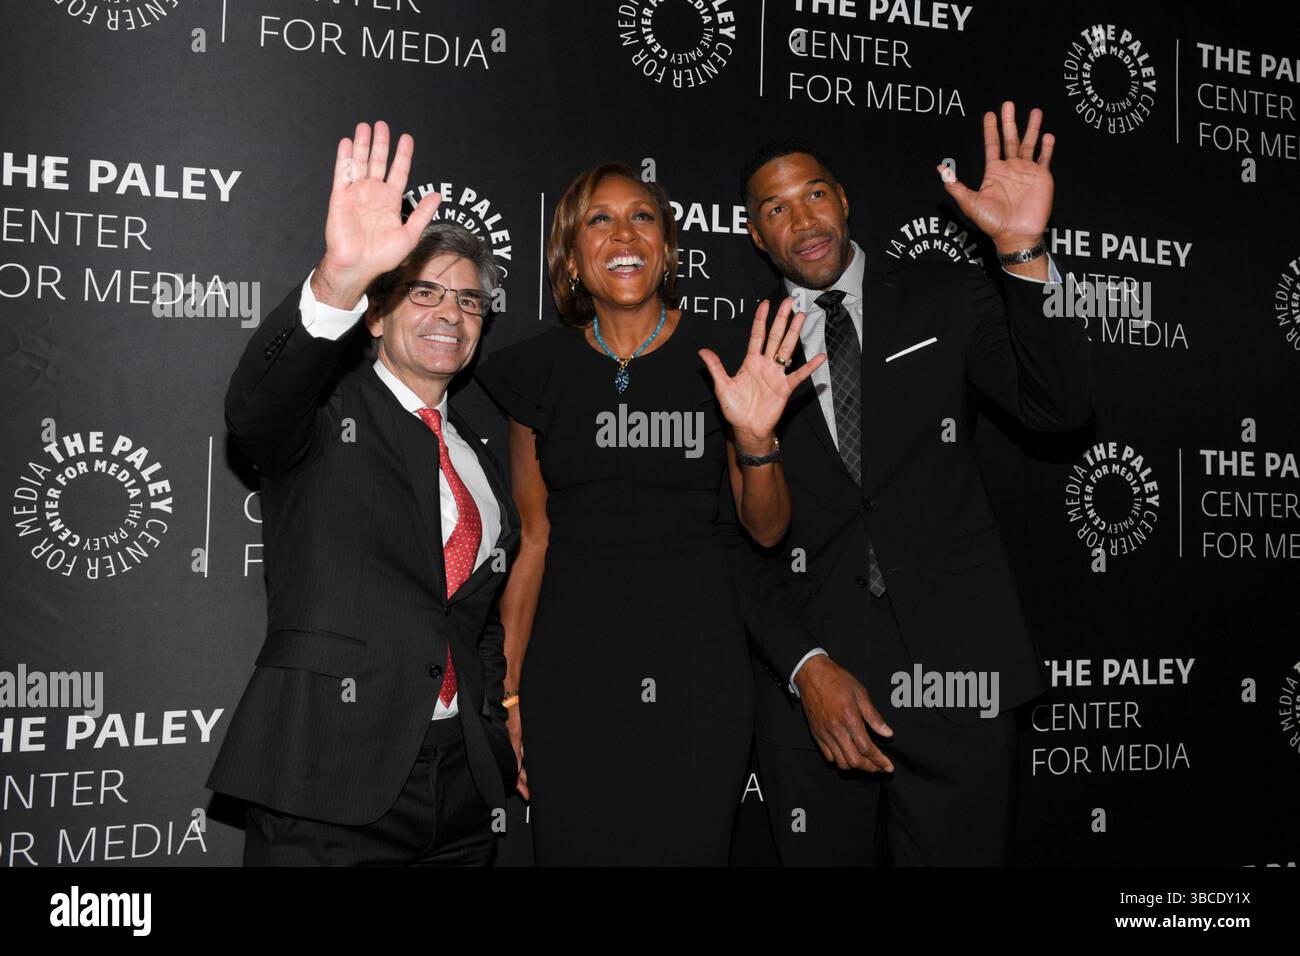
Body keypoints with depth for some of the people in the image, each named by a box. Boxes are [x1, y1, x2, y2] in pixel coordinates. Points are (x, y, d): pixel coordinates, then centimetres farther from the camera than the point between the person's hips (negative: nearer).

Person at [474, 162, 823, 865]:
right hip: (573, 656, 1)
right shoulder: (539, 369, 2)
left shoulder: (724, 357, -2)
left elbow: (767, 529, 1)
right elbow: (535, 537, 5)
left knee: (686, 849, 8)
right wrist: (506, 691, 3)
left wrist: (756, 438, -19)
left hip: (698, 651, -1)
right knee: (575, 848, 8)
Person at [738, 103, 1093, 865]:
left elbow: (1061, 409, -7)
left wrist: (1024, 251, -19)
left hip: (953, 660, 0)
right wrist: (805, 665, -7)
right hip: (809, 682, 1)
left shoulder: (945, 300, 6)